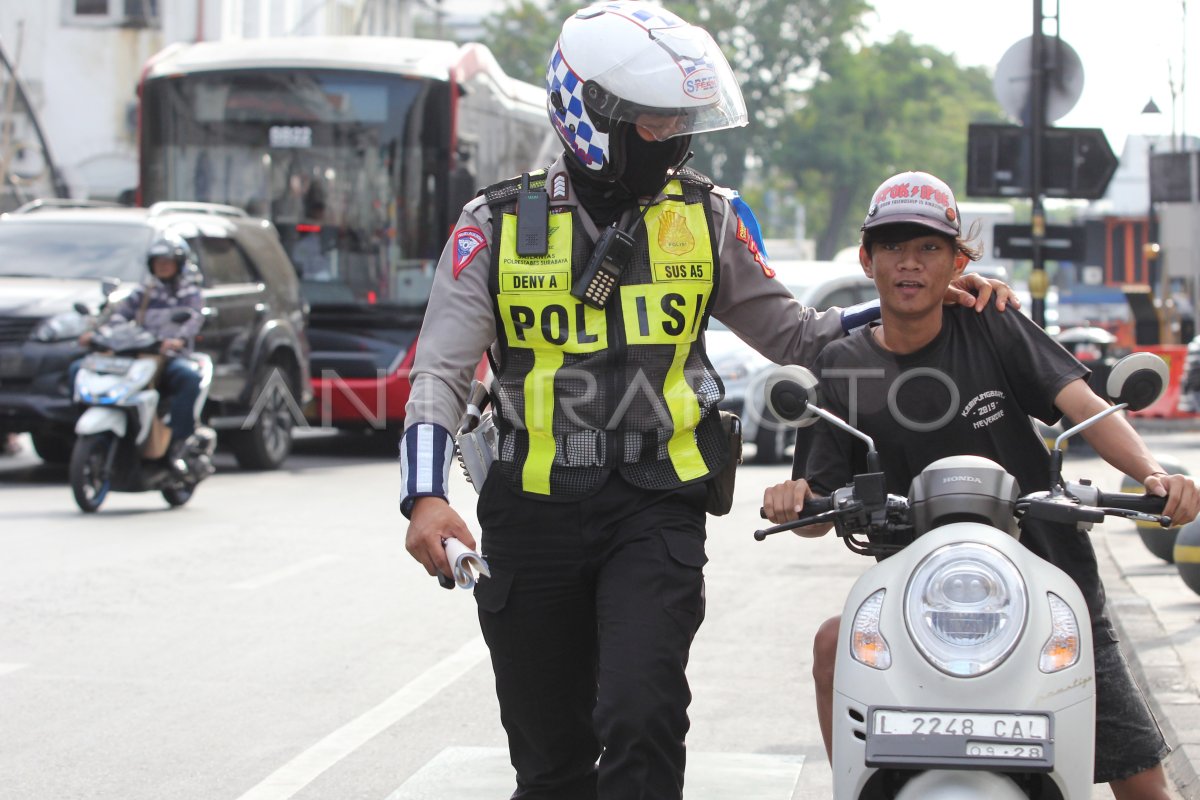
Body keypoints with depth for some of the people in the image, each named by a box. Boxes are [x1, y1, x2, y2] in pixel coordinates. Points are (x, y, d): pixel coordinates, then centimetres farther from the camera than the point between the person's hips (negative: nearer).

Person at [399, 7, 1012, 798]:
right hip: (533, 518, 0)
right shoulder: (499, 225, 0)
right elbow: (442, 371, -6)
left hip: (655, 515, 0)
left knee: (641, 719, -21)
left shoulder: (706, 216, 5)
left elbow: (790, 333, 15)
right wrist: (425, 496, -23)